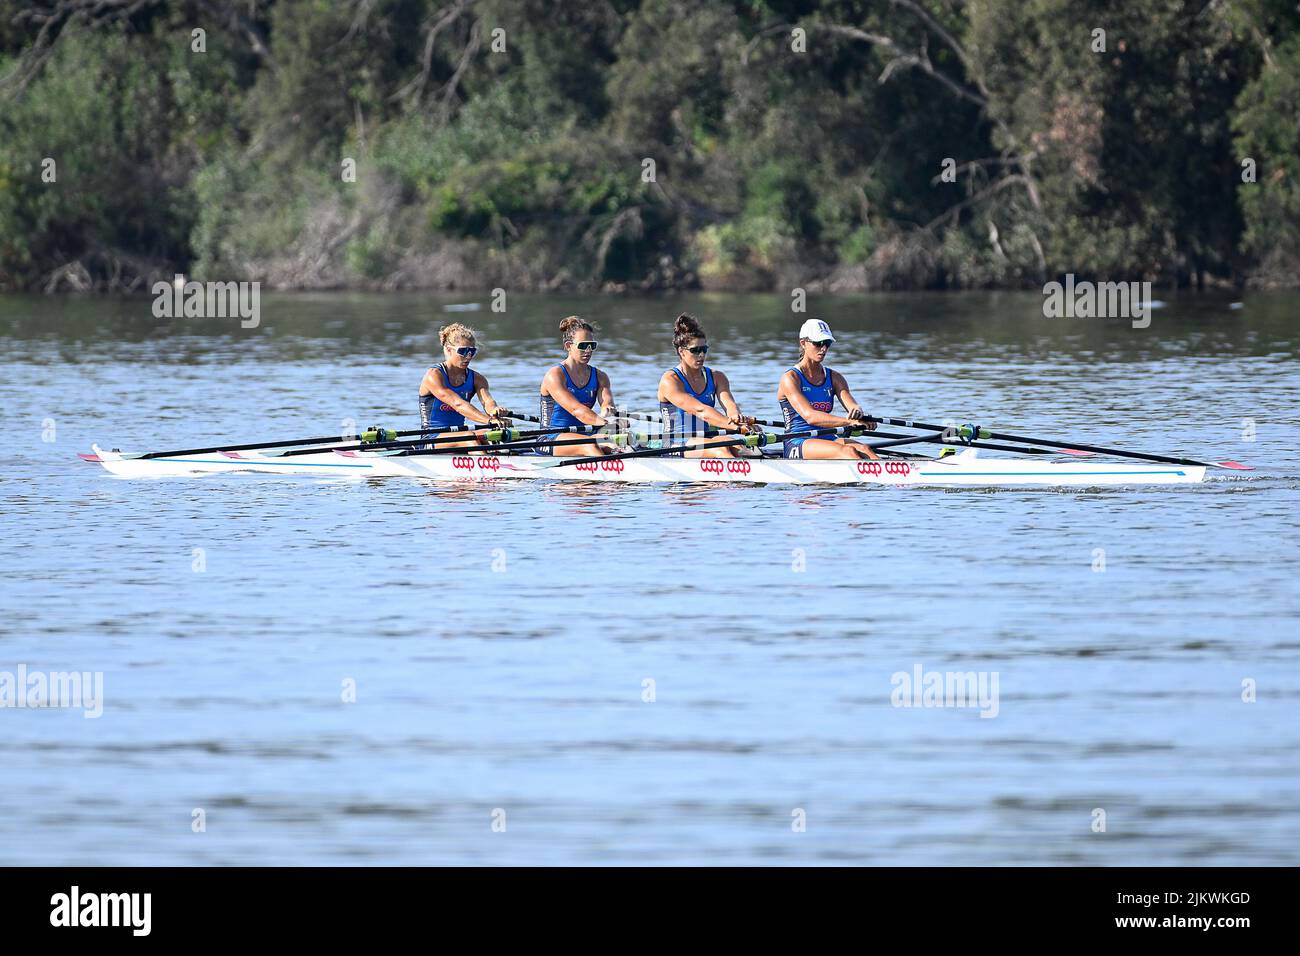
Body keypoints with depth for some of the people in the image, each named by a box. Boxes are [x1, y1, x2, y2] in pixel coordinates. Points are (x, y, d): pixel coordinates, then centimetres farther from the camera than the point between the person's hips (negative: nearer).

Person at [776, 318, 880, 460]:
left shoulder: (834, 378, 14)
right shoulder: (790, 379, -5)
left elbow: (852, 405, -3)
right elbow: (809, 416, -19)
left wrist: (858, 412, -31)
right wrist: (849, 421, -32)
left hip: (827, 441, 5)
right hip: (797, 444, -5)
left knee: (863, 449, -27)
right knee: (847, 451, -32)